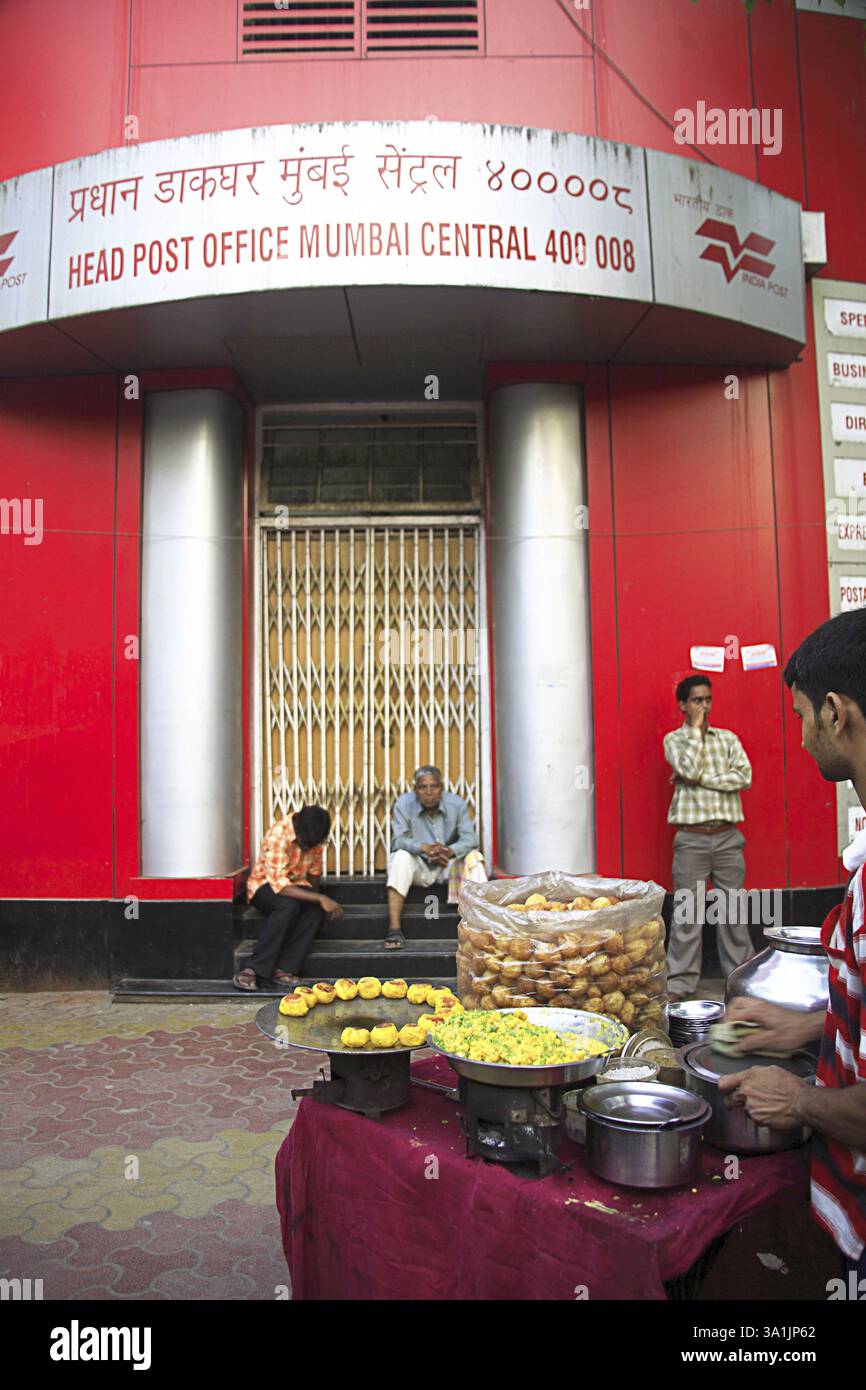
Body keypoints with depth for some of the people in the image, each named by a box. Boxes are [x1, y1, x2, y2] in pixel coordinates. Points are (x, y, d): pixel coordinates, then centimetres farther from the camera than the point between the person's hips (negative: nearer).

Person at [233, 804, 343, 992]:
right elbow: (279, 885, -34)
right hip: (265, 885, -5)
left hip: (296, 884, 5)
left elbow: (314, 872, 7)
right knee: (289, 906, -37)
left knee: (316, 910, -27)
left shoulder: (313, 837, -9)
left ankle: (283, 969, -28)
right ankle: (253, 970, -32)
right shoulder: (278, 835, -29)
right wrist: (319, 899, -37)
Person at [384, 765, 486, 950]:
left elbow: (469, 838, -17)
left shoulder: (457, 804, -9)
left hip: (449, 866, 1)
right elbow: (399, 840, -20)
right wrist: (426, 848, -39)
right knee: (401, 856, -31)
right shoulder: (403, 804, -12)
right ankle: (394, 929, -37)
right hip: (419, 867, -1)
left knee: (473, 856, -25)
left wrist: (450, 851, -38)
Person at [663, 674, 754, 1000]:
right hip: (692, 838, -2)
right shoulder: (674, 739, 5)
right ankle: (681, 980, 7)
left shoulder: (728, 738, 12)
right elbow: (688, 768, -14)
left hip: (728, 836, 2)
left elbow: (744, 777, -3)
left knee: (732, 909, 6)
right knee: (687, 911, -1)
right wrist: (697, 729, -5)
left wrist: (698, 779, -9)